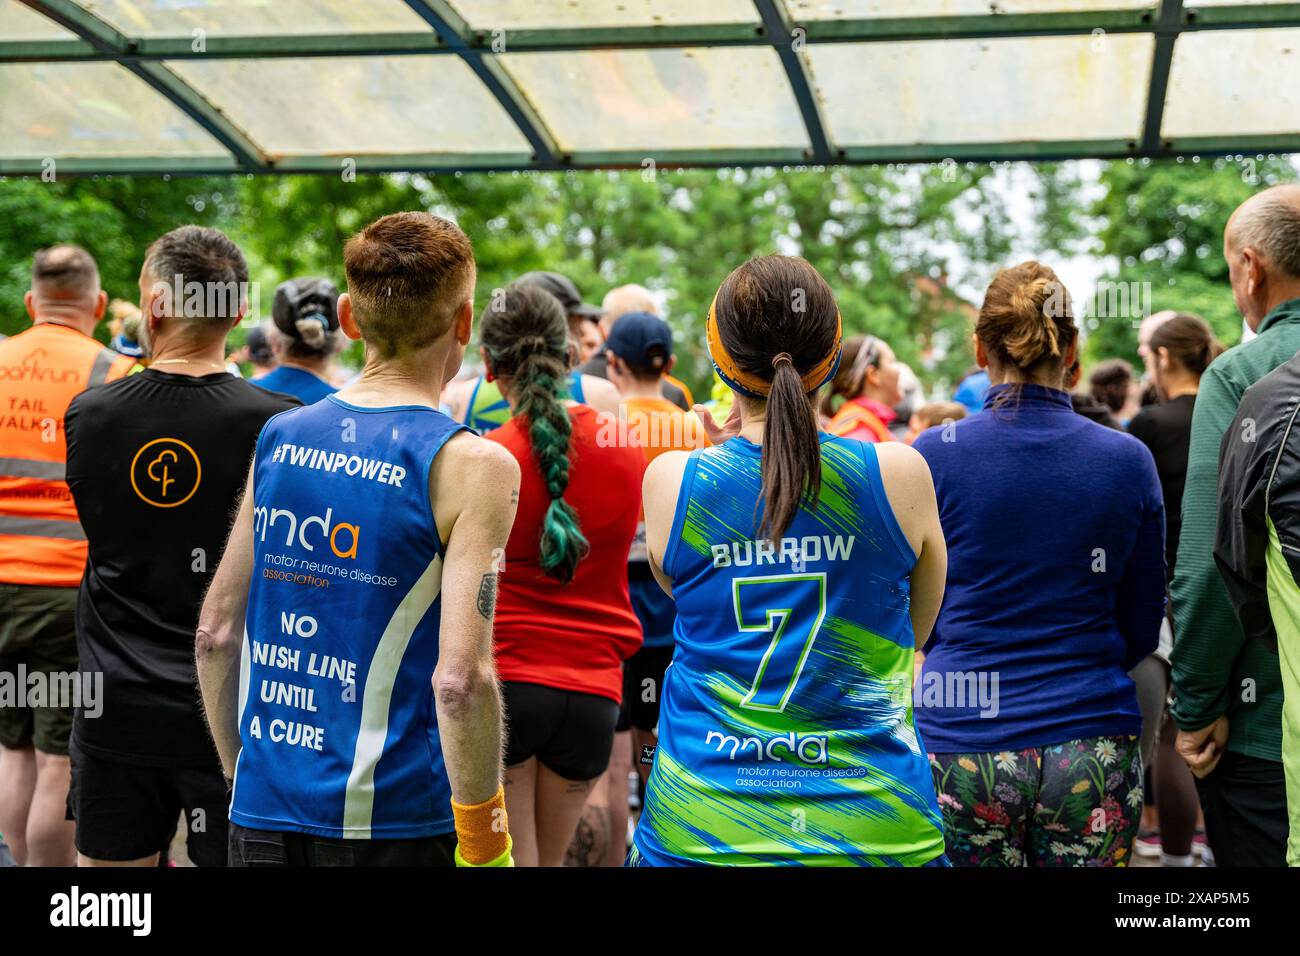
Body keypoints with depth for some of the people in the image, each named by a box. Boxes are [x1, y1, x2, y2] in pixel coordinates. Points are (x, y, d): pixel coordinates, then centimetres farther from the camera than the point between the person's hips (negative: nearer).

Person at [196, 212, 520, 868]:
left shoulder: (277, 438, 5)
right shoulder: (471, 466, -11)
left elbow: (216, 634, 8)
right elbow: (460, 678, -19)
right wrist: (485, 844, -10)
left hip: (261, 818, 5)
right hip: (395, 826, -5)